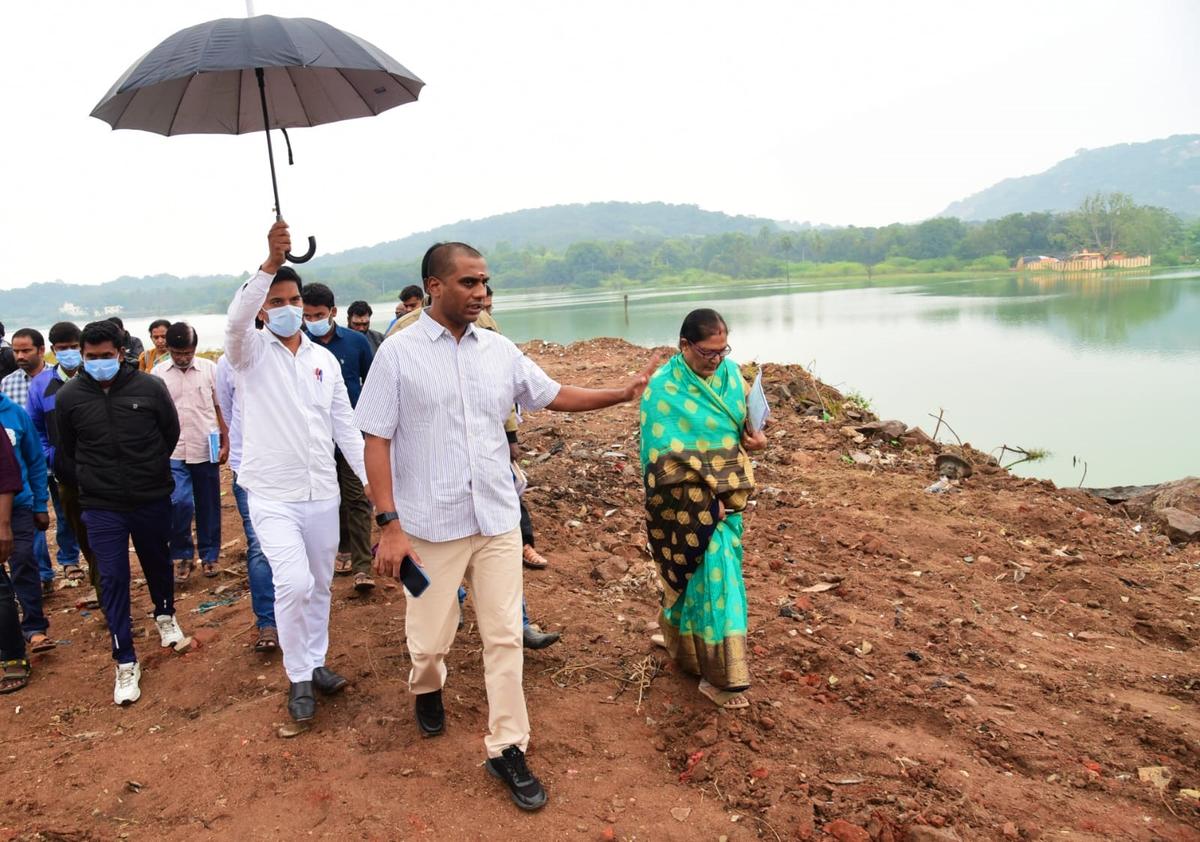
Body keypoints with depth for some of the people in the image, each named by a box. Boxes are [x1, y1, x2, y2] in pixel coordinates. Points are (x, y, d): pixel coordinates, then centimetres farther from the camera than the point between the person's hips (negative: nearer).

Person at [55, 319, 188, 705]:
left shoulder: (150, 387, -13)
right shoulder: (69, 397, -9)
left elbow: (171, 432, 4)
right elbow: (67, 450, 8)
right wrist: (96, 477, 9)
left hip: (152, 499, 0)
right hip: (101, 506, 0)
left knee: (158, 562, 19)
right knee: (112, 579, -1)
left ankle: (165, 616, 48)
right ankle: (125, 662, 10)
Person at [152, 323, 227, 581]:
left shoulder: (209, 368, 0)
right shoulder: (158, 373, 2)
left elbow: (219, 408, 5)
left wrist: (225, 442, 2)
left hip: (206, 450, 1)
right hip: (174, 452, 0)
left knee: (208, 506, 8)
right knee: (180, 502, -12)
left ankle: (209, 555, 24)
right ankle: (182, 555, 8)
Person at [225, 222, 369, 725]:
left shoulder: (325, 359, 7)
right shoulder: (252, 352, -5)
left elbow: (345, 426, 10)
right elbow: (236, 319, -29)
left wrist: (370, 477, 5)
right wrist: (270, 262, -43)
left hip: (322, 492, 4)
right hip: (272, 495, -4)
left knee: (320, 584, 14)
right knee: (294, 583, -16)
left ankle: (315, 664, 34)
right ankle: (298, 678, 4)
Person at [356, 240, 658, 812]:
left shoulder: (500, 351, 3)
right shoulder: (398, 354, -8)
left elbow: (552, 395, 14)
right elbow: (377, 440, -8)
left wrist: (624, 393, 6)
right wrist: (389, 524, -14)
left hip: (498, 521, 3)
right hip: (431, 525, -3)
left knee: (504, 637, 7)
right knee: (430, 640, 11)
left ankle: (506, 748, 20)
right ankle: (428, 690, 45)